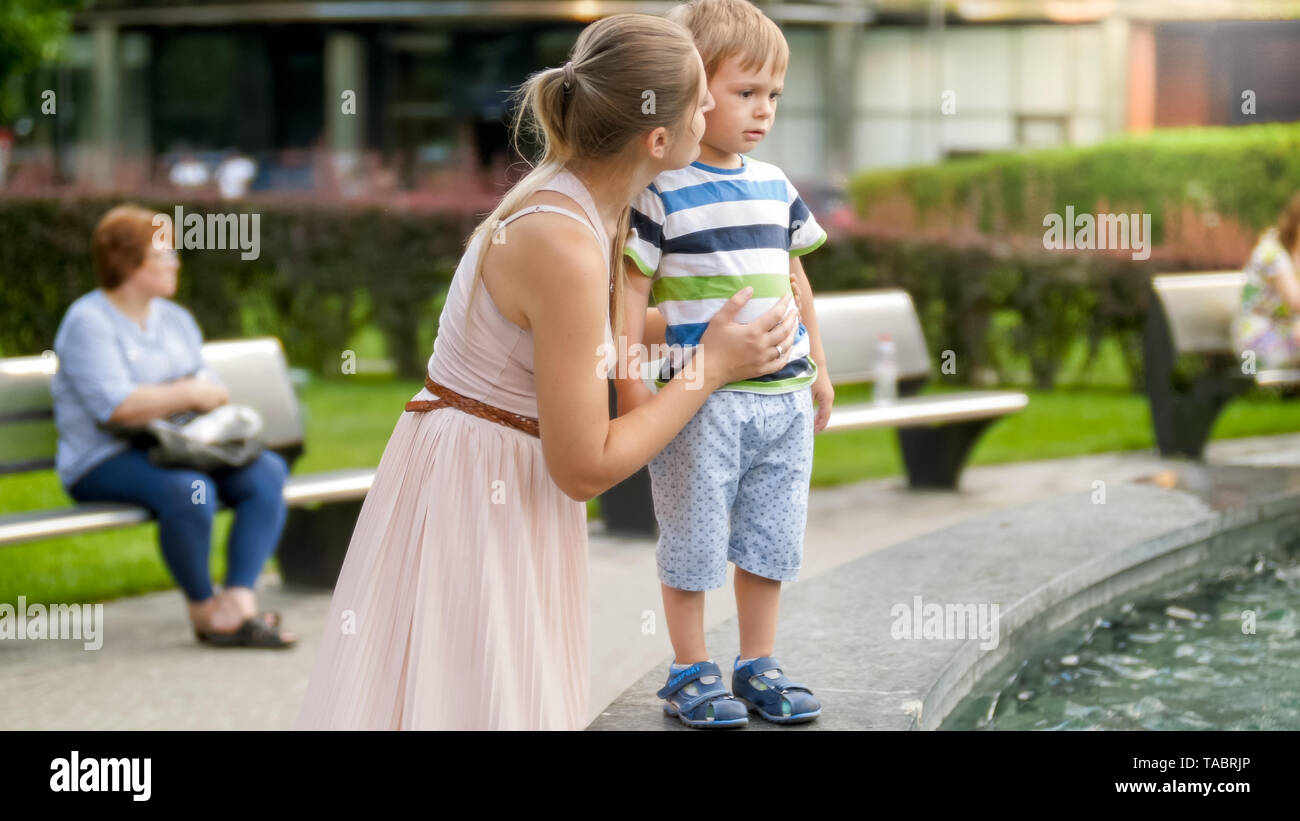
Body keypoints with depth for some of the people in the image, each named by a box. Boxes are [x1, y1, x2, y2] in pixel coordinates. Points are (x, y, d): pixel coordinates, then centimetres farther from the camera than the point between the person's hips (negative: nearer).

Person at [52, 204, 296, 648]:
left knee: (267, 472, -18)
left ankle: (237, 604, -26)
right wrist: (188, 396, -12)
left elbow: (208, 386, 15)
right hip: (106, 461, -8)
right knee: (190, 490, -37)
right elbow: (116, 406, -20)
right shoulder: (88, 323, -8)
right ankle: (203, 608, -15)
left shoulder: (175, 319, 18)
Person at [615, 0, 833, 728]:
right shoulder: (660, 190, -10)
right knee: (694, 540, 4)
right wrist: (630, 386, -14)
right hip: (701, 402, -6)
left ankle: (758, 667, 24)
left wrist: (818, 366, 21)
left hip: (783, 397, 6)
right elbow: (631, 289, -11)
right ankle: (692, 673, 16)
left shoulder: (775, 185, 9)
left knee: (770, 540, 12)